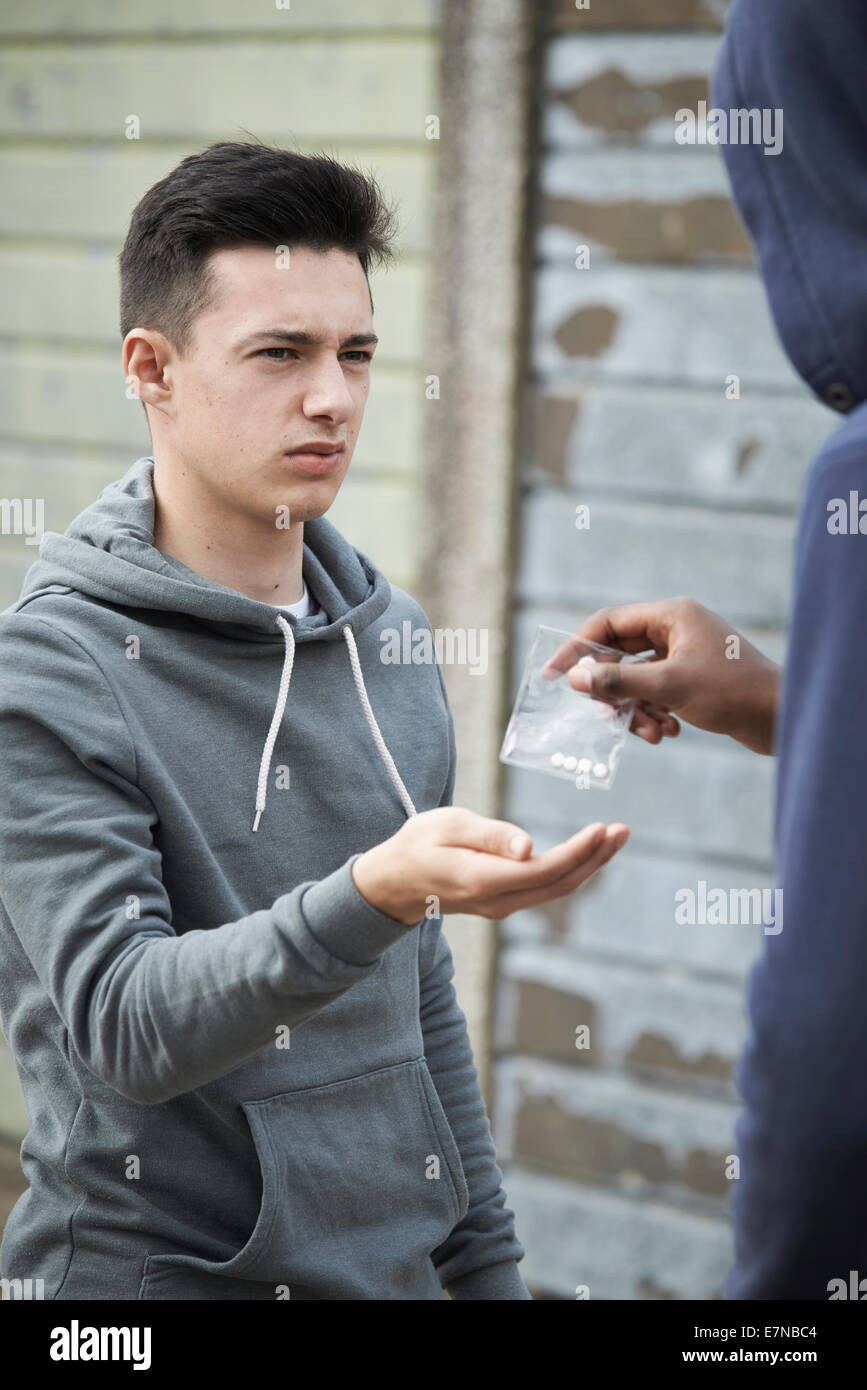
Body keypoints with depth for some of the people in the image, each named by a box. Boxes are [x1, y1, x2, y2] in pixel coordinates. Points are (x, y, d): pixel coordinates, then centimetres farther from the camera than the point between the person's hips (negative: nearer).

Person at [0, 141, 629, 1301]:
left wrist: (486, 1261, 13)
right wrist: (375, 894, -38)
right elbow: (123, 1027, -24)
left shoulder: (391, 636, 5)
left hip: (394, 1261, 6)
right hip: (153, 1263, -5)